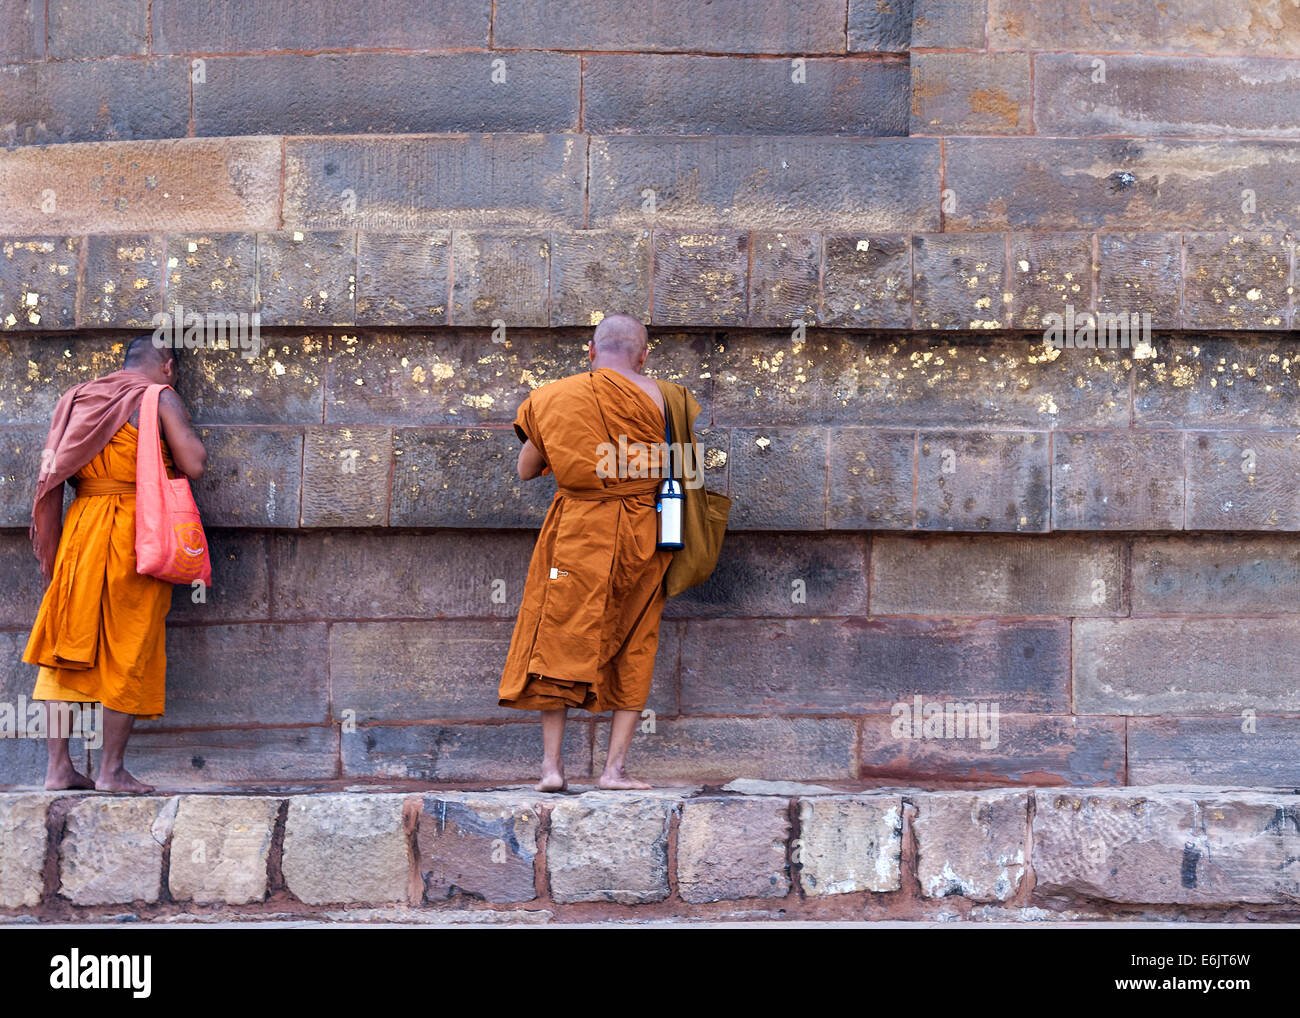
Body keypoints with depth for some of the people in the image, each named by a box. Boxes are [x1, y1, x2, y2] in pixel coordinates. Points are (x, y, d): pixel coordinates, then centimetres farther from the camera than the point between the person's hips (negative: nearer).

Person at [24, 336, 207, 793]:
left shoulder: (77, 397, 15)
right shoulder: (160, 398, -1)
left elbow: (51, 474, 10)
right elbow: (193, 464, -10)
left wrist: (53, 548, 13)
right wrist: (185, 435, 12)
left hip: (80, 528, 5)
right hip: (137, 534, -5)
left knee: (65, 649, 8)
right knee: (128, 651, 1)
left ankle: (58, 767, 8)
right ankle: (111, 769, 2)